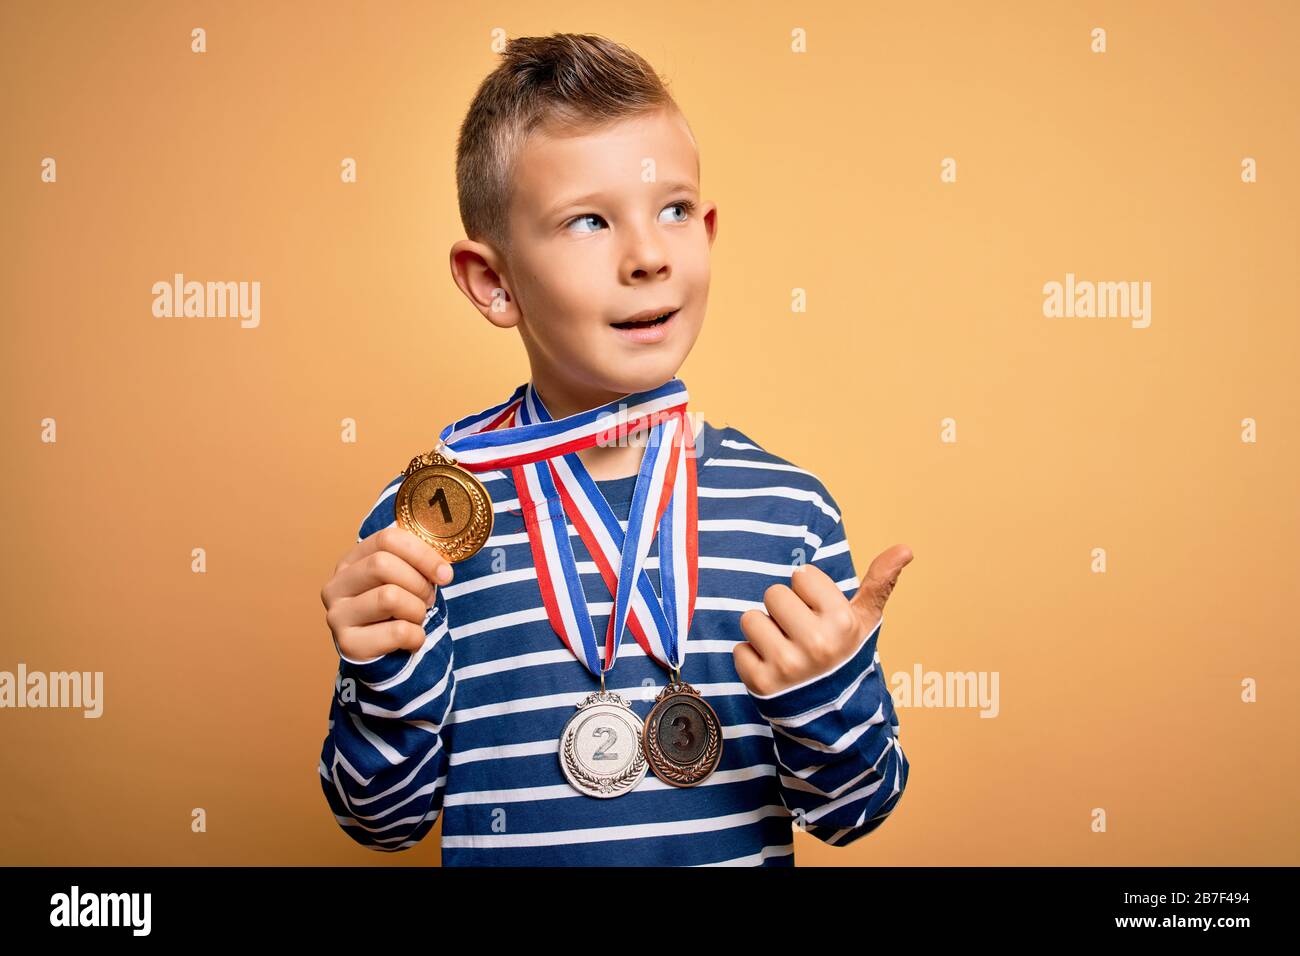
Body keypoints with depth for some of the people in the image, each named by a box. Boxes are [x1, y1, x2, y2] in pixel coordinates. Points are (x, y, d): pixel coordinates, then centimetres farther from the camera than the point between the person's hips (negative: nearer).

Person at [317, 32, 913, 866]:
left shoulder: (791, 508, -11)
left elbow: (854, 811, -5)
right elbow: (386, 820, -6)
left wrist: (828, 694, -23)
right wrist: (388, 676, -23)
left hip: (746, 855, 1)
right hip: (505, 854, -1)